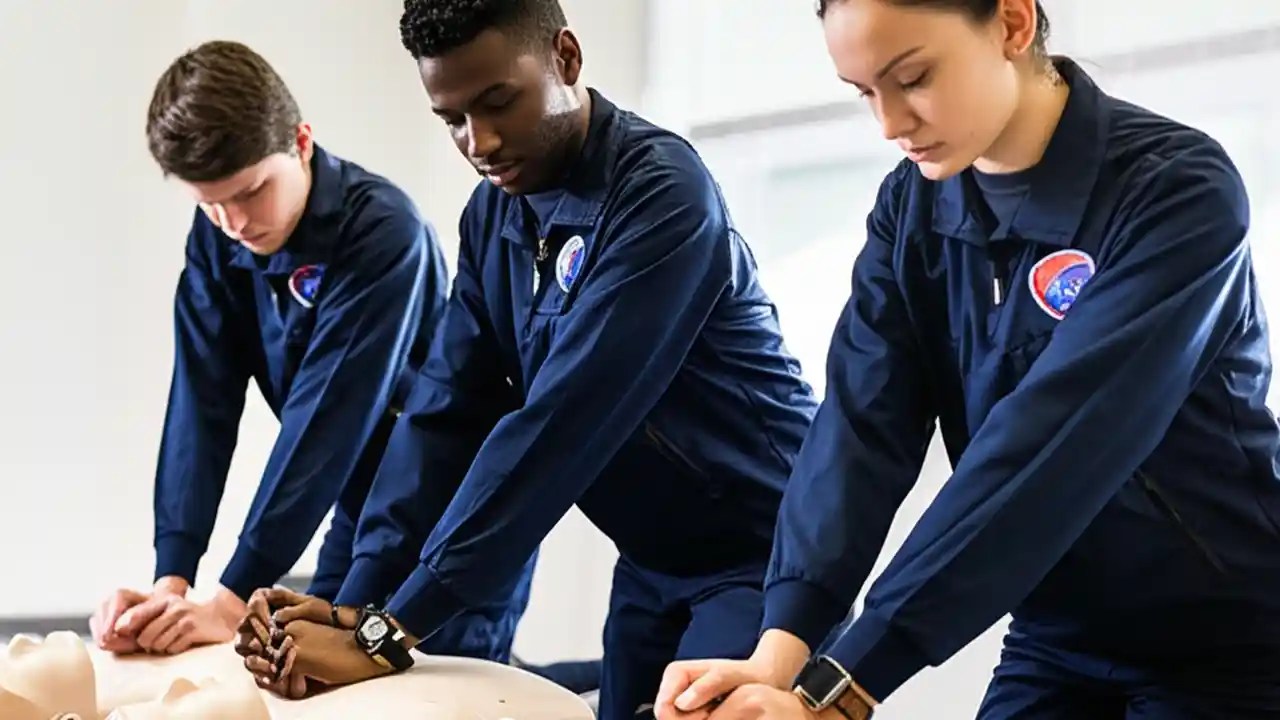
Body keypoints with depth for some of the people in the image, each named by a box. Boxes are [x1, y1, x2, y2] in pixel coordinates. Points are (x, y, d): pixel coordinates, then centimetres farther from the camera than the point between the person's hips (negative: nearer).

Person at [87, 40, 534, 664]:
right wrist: (170, 580, -24)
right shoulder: (216, 239, -5)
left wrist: (234, 599, -33)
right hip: (364, 512, 6)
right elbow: (202, 402, -12)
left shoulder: (382, 230, -26)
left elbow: (329, 418, -30)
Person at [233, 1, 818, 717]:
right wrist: (357, 606, -15)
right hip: (652, 563, 7)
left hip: (763, 550, -7)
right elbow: (447, 413, -2)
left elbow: (560, 427, -30)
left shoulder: (661, 192, -24)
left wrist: (389, 634, -31)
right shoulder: (493, 215, 1)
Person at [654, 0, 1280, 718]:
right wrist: (781, 651, -29)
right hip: (1058, 643, 5)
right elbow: (863, 426, -13)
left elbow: (1048, 449, -30)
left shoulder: (1180, 192, -21)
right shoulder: (912, 207, -2)